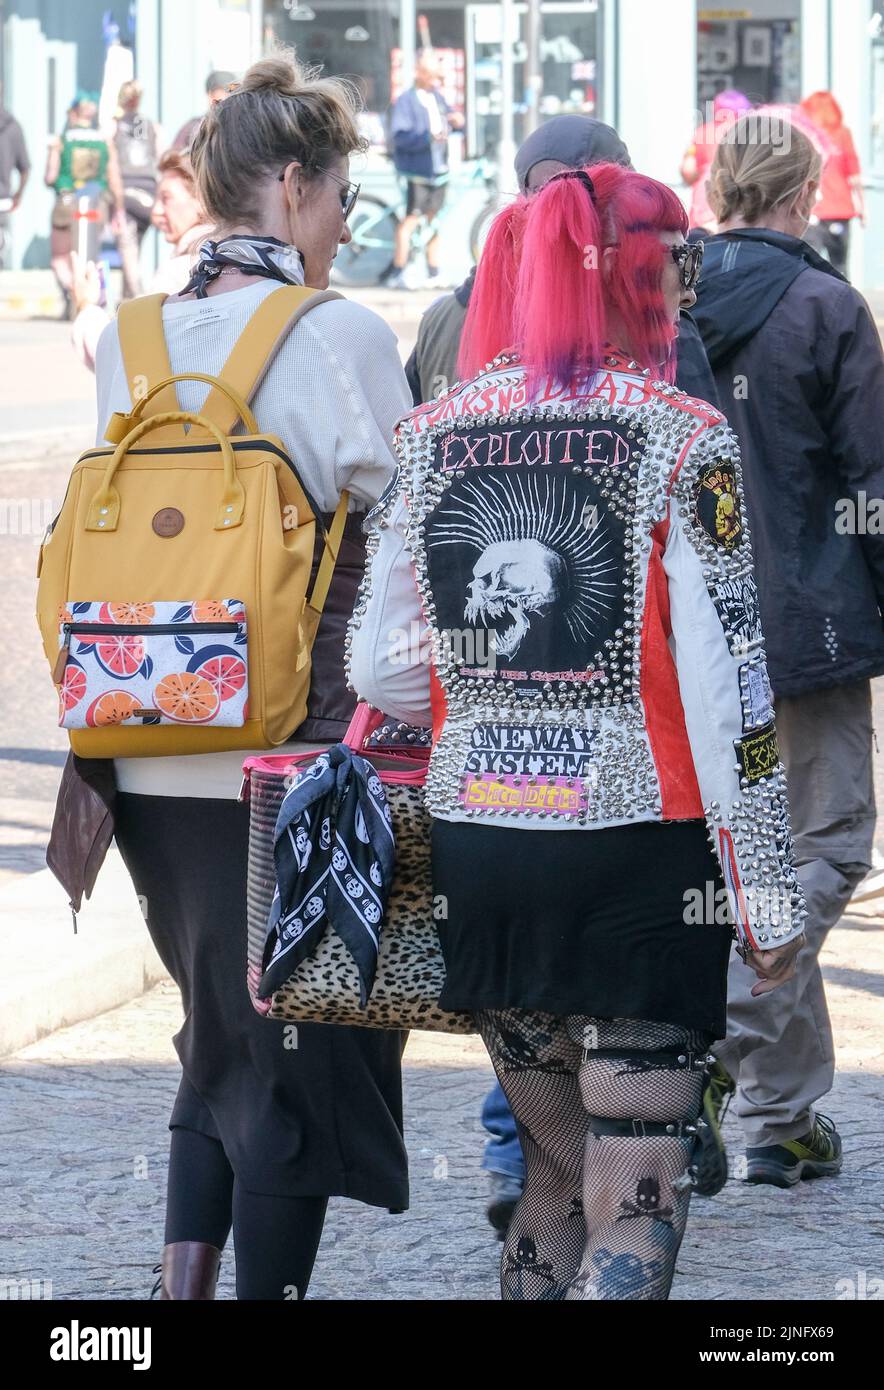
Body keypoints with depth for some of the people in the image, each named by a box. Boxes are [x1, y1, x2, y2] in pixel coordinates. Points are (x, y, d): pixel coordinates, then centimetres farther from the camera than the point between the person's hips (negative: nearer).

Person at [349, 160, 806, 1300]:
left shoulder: (426, 438, 6)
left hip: (474, 845, 5)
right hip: (635, 850, -5)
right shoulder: (679, 440, -7)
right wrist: (768, 893, -4)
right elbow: (727, 686, -9)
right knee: (634, 1207, -3)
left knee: (553, 1169, 19)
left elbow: (375, 669, 7)